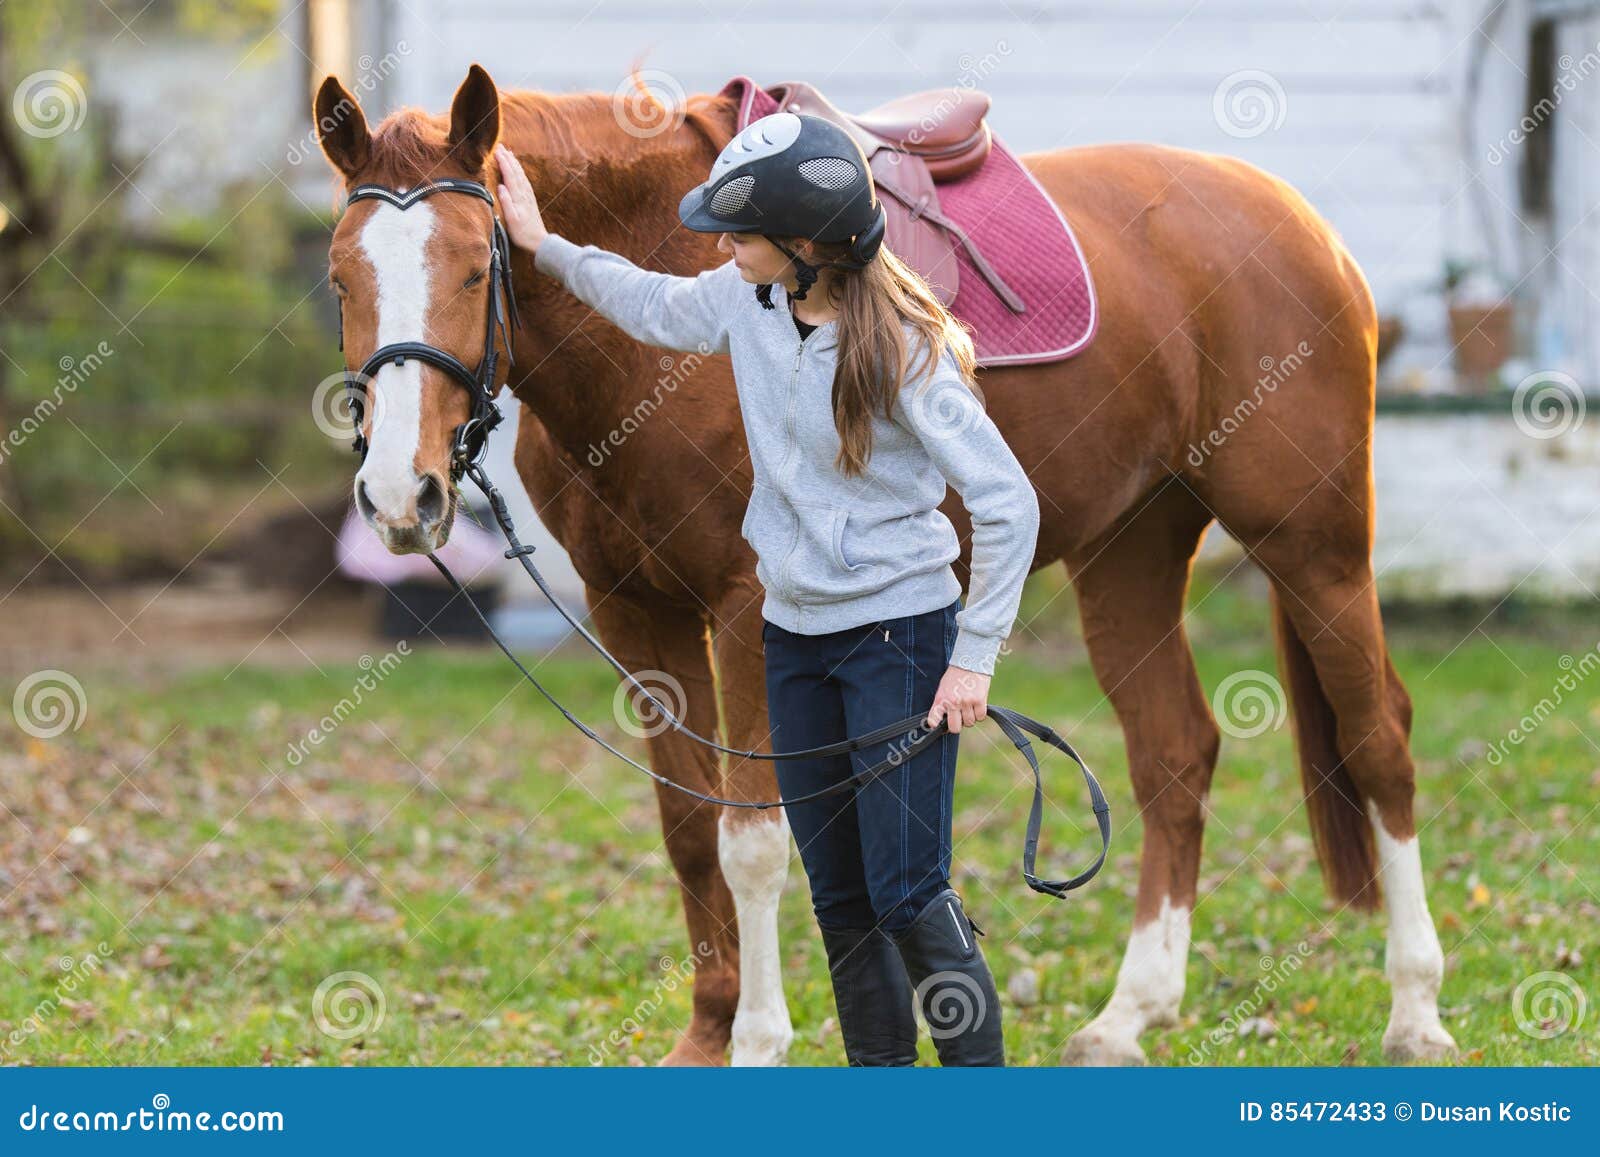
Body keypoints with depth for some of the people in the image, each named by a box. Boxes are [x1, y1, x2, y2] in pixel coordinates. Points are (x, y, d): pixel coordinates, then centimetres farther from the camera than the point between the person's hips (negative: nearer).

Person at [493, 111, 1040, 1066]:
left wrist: (975, 659, -20)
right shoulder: (747, 304, -1)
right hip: (795, 631, 7)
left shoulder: (902, 346, -21)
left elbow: (1009, 505, -18)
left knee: (906, 890, -9)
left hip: (899, 632, -7)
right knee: (838, 895, 10)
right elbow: (657, 307, 24)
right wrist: (547, 247, 26)